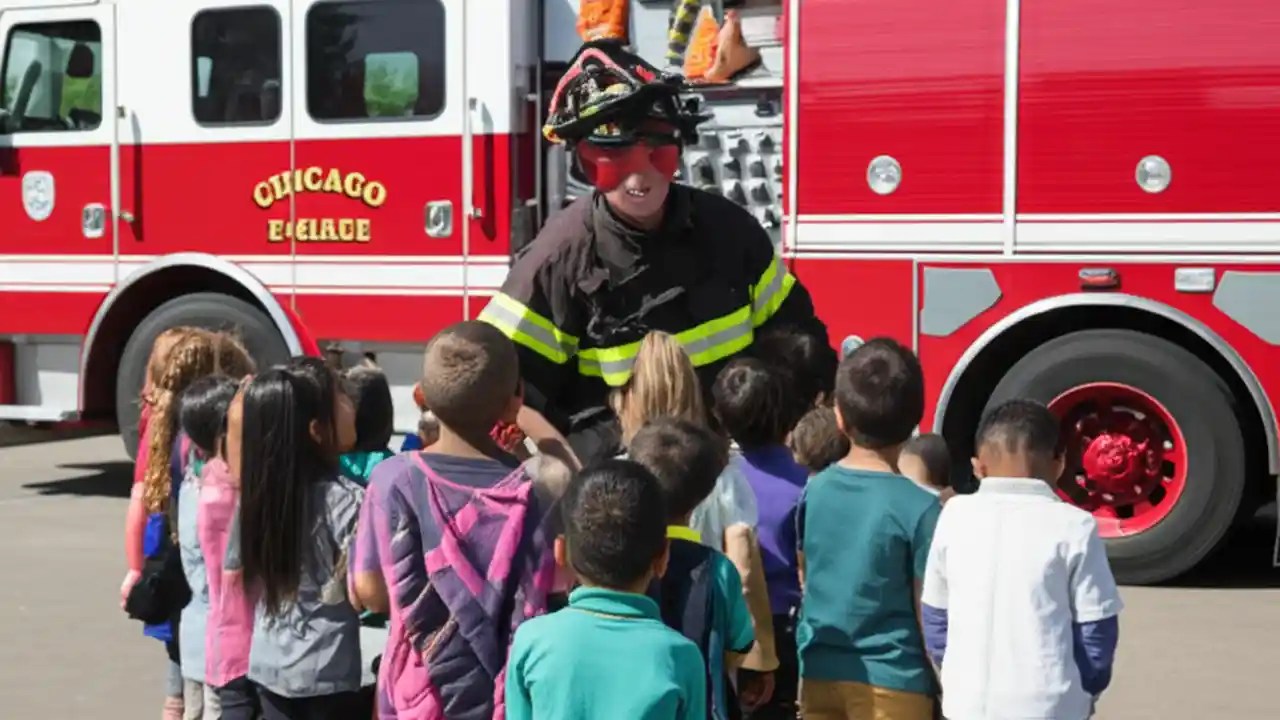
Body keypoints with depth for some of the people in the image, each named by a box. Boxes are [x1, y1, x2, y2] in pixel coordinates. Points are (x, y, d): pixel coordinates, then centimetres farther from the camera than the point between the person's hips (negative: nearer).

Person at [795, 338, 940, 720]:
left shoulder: (814, 491, 1)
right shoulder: (919, 507, -14)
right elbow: (929, 614, -11)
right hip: (890, 682, -5)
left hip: (819, 675, 5)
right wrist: (947, 687, 0)